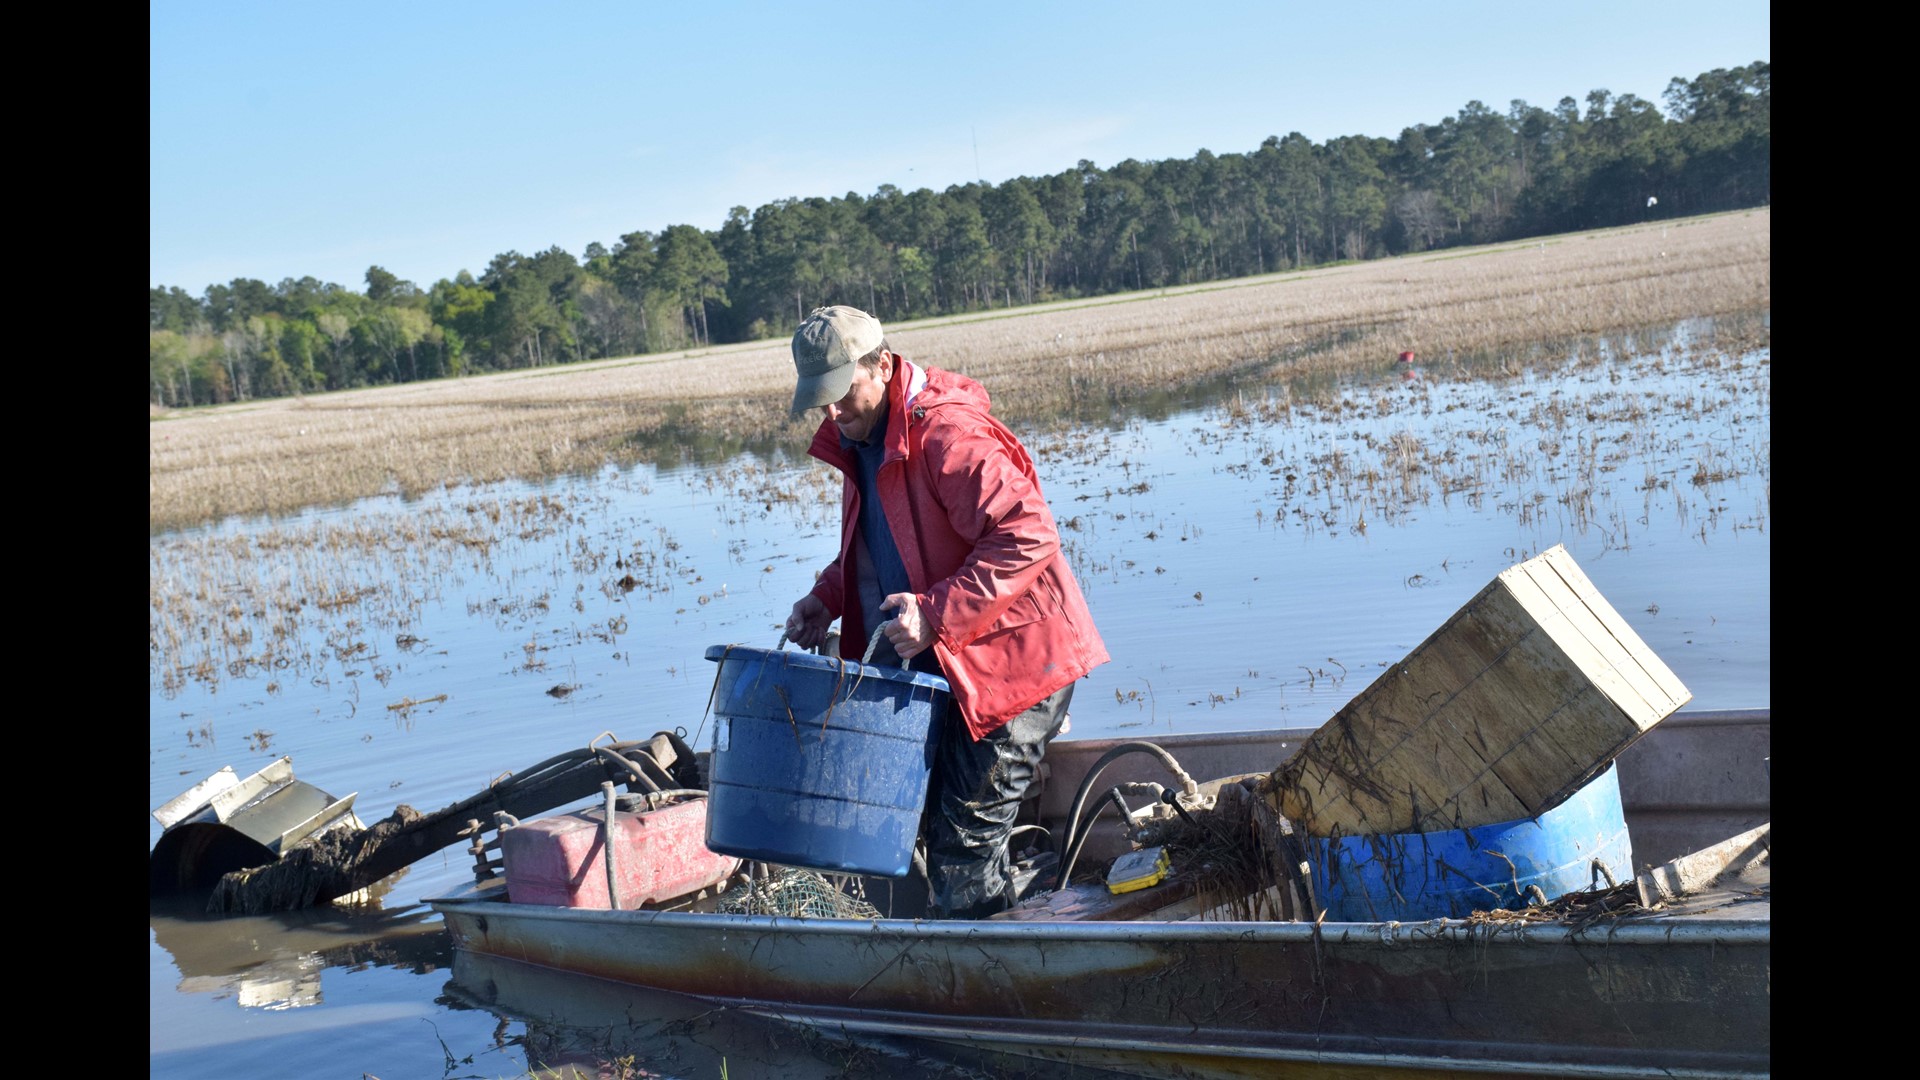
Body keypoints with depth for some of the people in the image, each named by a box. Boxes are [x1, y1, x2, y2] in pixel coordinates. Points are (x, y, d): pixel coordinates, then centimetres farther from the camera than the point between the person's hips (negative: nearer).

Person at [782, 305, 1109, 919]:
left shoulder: (947, 432, -23)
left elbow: (1027, 536, -30)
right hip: (943, 665, 9)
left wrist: (936, 613, -32)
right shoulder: (860, 438, 8)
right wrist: (828, 600, 6)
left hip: (1014, 658, -9)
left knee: (965, 833, -7)